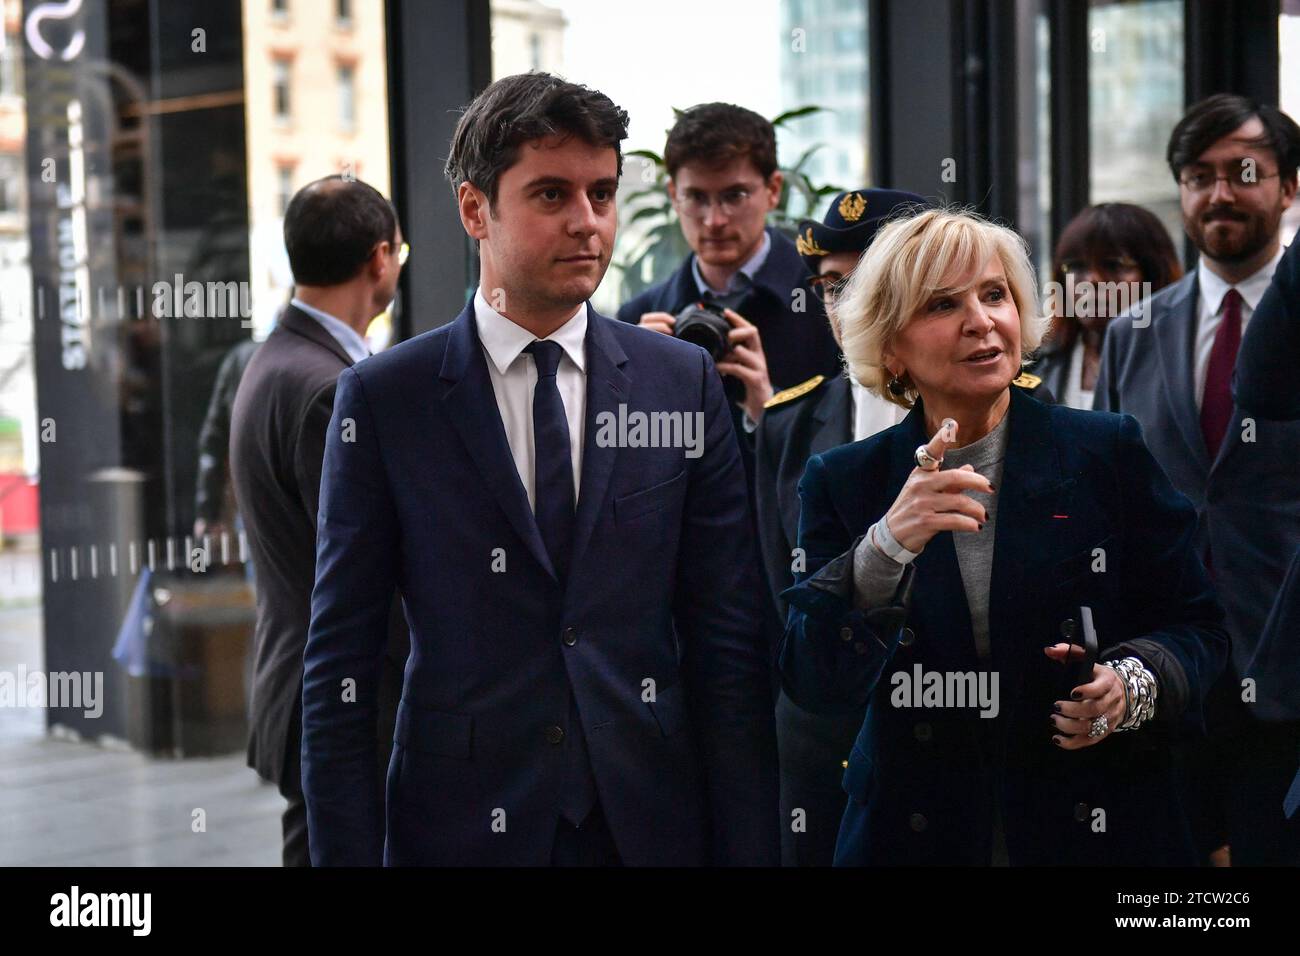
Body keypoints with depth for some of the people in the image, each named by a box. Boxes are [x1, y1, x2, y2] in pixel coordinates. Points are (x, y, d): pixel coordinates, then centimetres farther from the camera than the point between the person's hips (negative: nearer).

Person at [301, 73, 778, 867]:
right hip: (464, 824, -2)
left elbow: (728, 639, 2)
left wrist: (746, 847, -2)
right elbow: (340, 663, -2)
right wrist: (345, 852, -8)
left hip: (654, 823, 2)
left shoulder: (684, 383, 3)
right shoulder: (384, 400, -3)